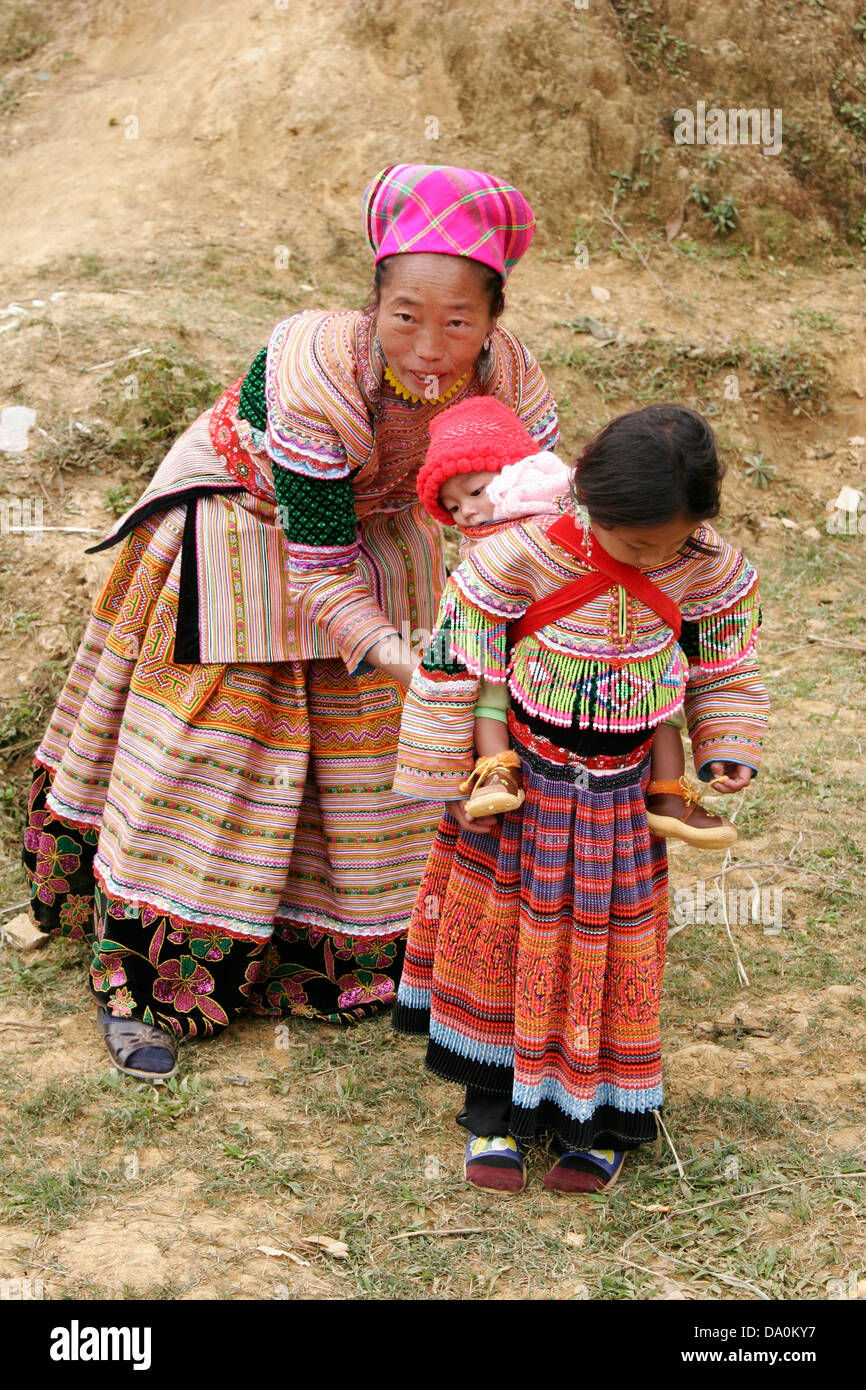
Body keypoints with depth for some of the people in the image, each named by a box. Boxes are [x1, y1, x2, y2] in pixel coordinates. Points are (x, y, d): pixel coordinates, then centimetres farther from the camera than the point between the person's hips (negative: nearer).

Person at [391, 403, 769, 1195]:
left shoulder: (710, 571, -13)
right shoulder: (520, 558, -23)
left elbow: (724, 668, 6)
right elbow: (453, 665, -13)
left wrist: (727, 750, -6)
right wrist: (454, 782, -9)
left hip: (621, 794, 2)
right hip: (518, 781, -1)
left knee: (611, 947, 10)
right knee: (505, 932, 9)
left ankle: (606, 1120, 29)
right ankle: (495, 1112, 26)